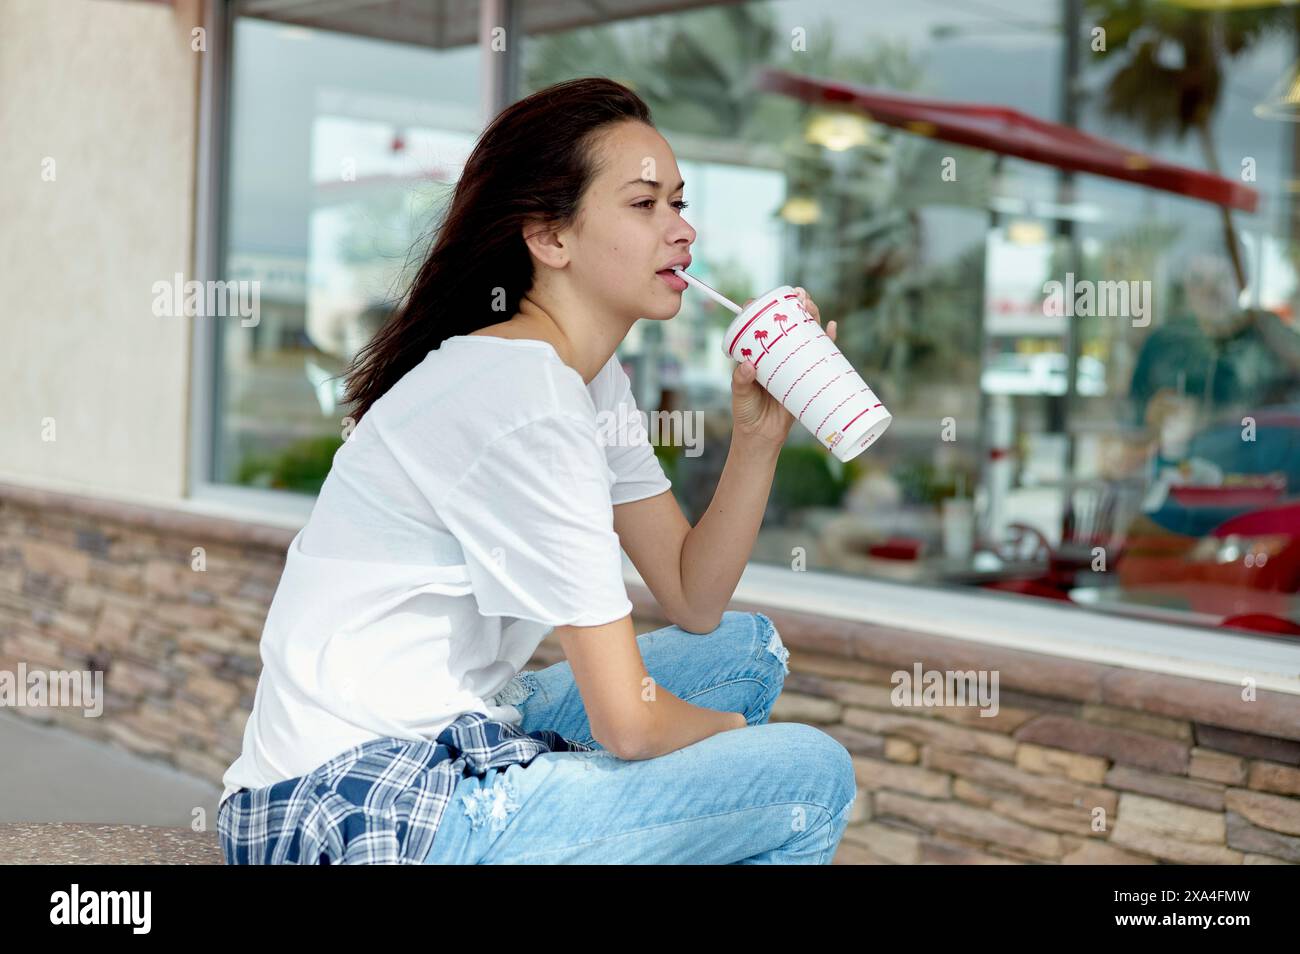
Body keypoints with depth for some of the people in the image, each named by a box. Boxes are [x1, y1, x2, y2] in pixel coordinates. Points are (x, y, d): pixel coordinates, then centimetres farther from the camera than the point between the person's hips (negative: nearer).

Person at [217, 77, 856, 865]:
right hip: (364, 816, -10)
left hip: (438, 739, 10)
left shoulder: (593, 379, 10)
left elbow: (694, 604, 7)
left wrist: (759, 435, -5)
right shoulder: (524, 399, -21)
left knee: (746, 648, 15)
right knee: (811, 773, -9)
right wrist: (728, 730, 1)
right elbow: (627, 721, -20)